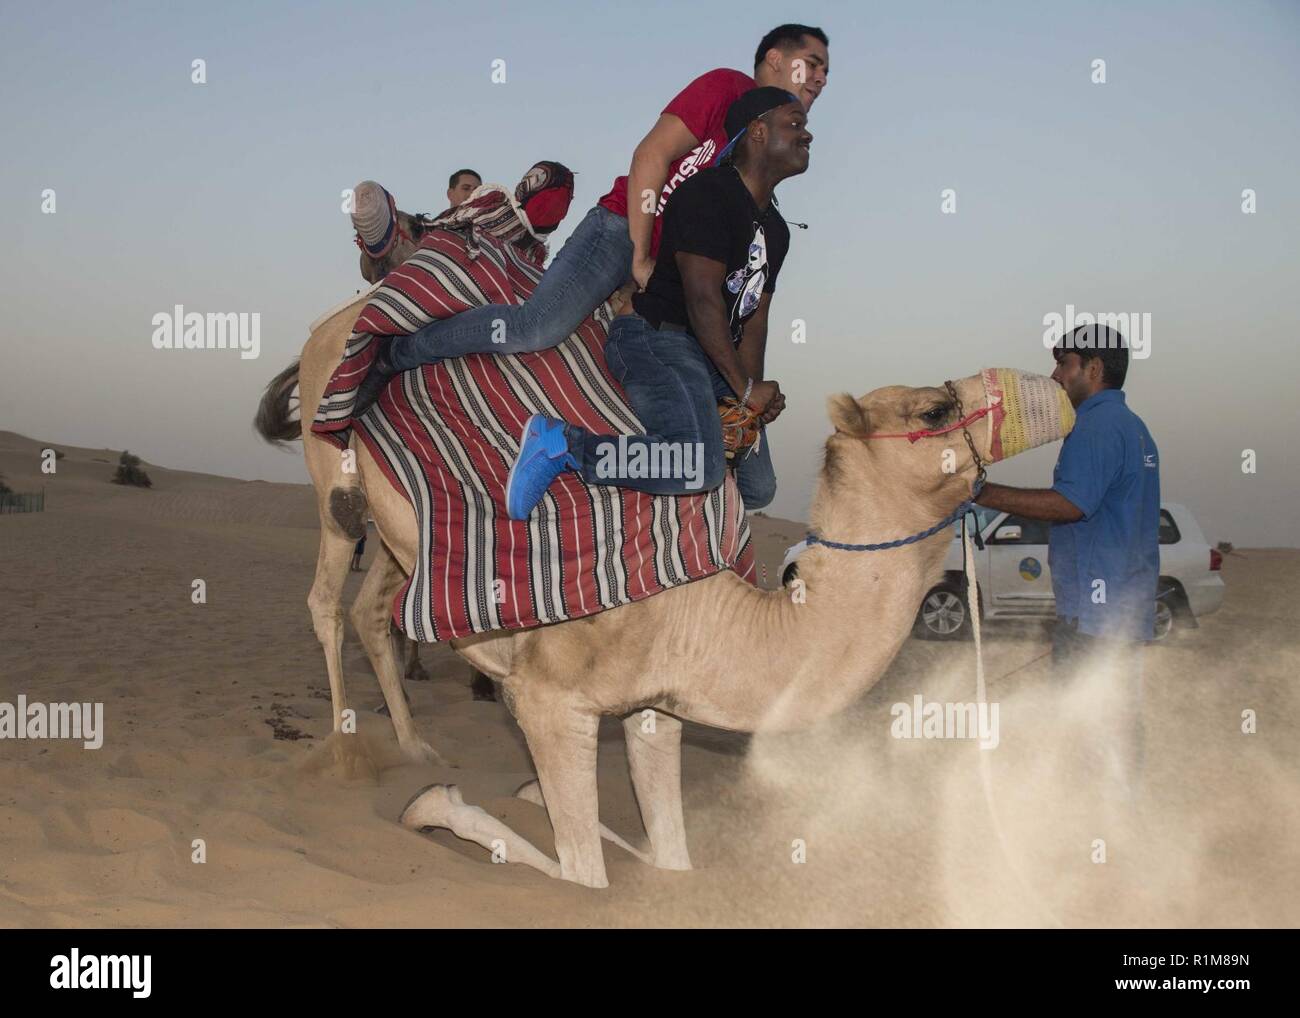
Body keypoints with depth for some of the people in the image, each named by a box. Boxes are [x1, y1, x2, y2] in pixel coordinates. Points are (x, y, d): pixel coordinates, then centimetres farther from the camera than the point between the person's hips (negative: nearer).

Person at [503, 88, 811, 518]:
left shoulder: (775, 228, 18)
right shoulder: (709, 194, -12)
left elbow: (754, 315, 15)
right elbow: (703, 299, -18)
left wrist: (754, 392, -1)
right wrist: (745, 389, -15)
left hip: (715, 356, 10)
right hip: (657, 338, -10)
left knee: (759, 489, 10)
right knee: (701, 468, -33)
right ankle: (560, 442, -20)